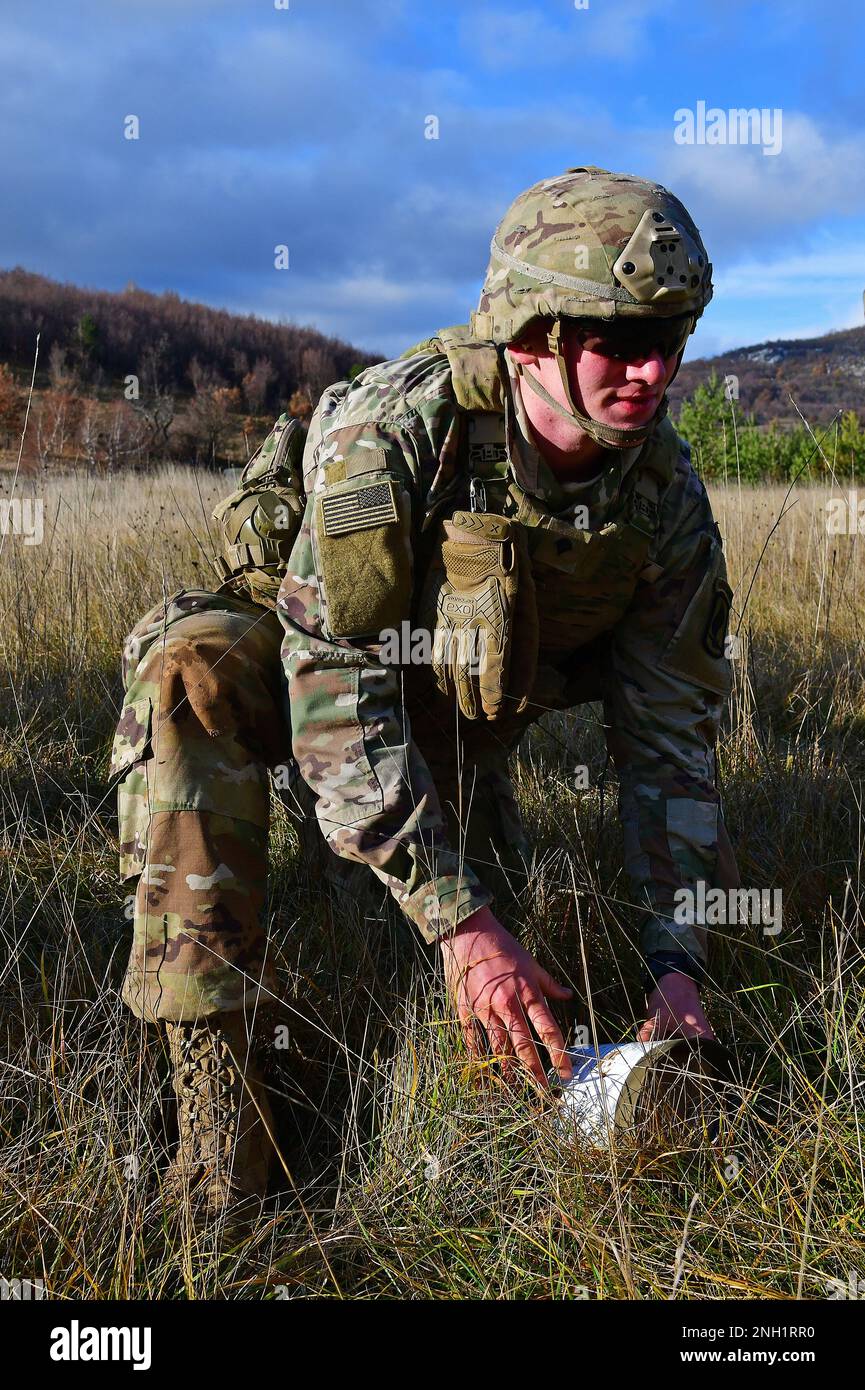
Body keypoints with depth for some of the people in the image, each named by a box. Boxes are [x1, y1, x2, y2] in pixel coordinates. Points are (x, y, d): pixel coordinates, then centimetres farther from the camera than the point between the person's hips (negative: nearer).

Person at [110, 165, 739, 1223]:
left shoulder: (666, 498, -17)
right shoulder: (390, 431, -33)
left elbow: (669, 734, -11)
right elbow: (335, 687, -35)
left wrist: (677, 959, -17)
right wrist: (458, 923, -37)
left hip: (461, 711, 4)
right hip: (307, 661, -4)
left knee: (480, 934, -11)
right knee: (192, 666, -37)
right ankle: (210, 1055, -31)